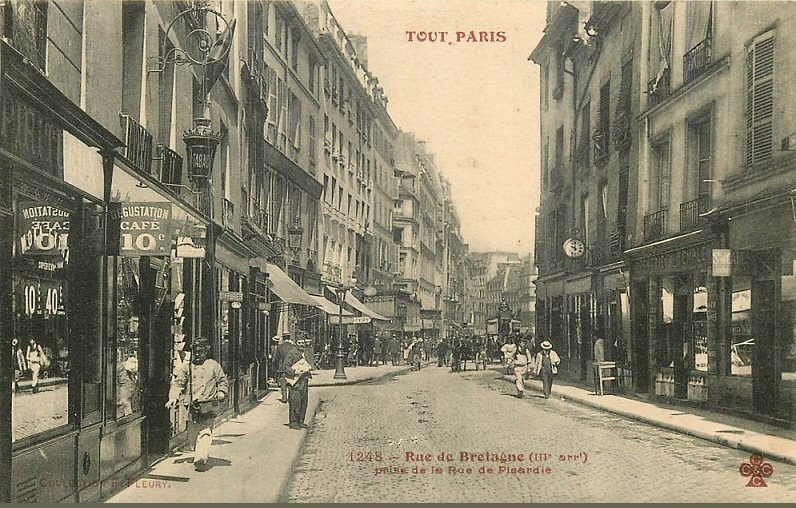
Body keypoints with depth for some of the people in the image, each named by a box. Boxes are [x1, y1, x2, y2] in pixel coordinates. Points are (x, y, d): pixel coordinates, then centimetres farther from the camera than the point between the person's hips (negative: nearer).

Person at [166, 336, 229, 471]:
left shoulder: (213, 366, 7)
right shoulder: (187, 367, 12)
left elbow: (223, 382, 12)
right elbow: (178, 383, 9)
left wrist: (221, 392, -8)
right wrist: (173, 397, -7)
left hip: (208, 406, -3)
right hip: (192, 407, 3)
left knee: (205, 434, -13)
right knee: (193, 435, 9)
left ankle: (201, 459, -18)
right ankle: (203, 455, 28)